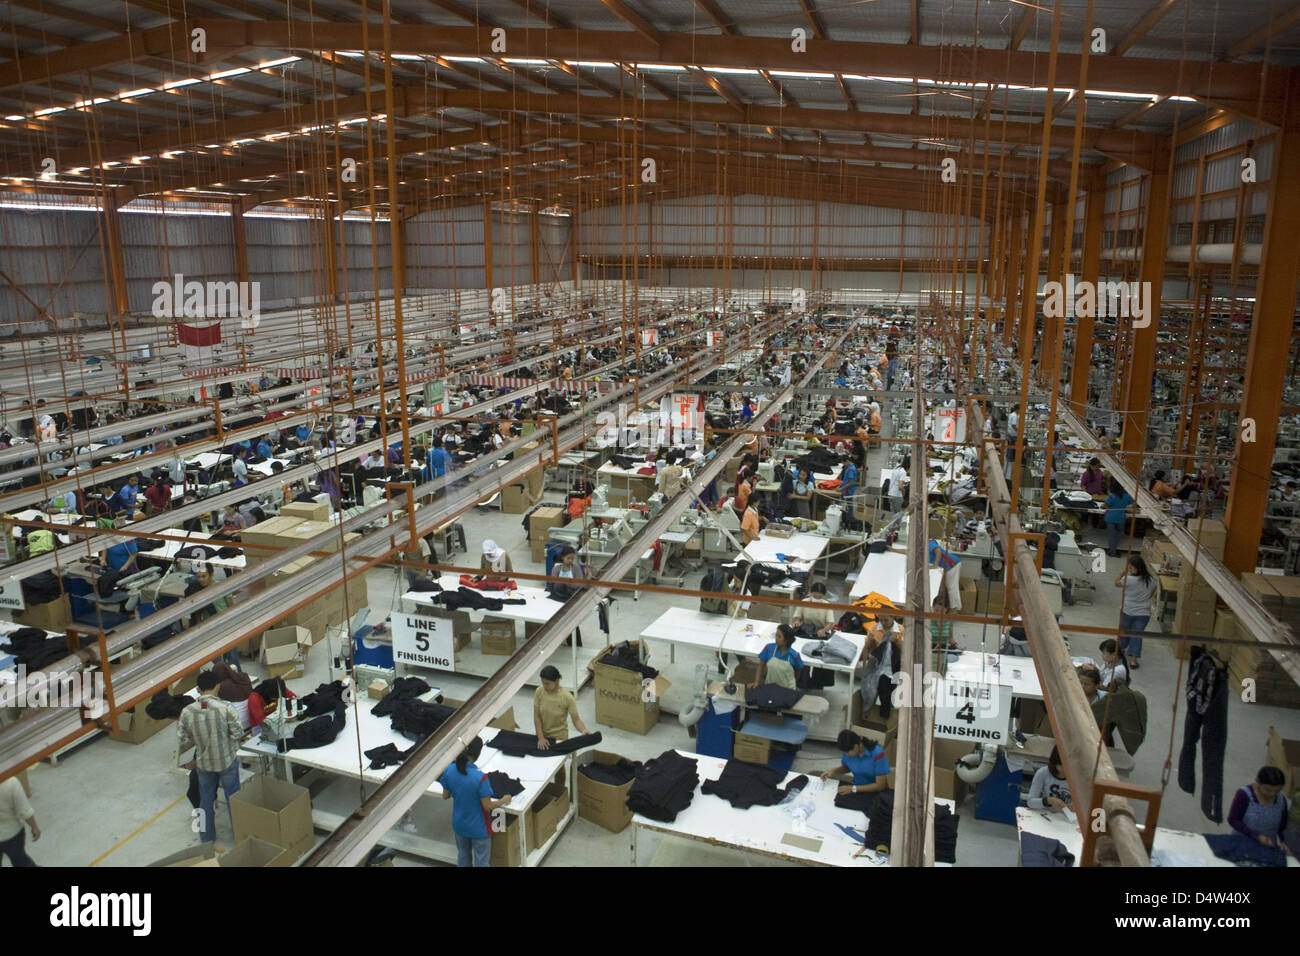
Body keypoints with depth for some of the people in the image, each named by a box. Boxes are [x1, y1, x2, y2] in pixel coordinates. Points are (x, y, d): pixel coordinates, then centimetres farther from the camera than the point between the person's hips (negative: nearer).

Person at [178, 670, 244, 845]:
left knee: (206, 799, 20)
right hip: (227, 761, -3)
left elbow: (182, 740, -6)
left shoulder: (187, 712, -13)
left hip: (203, 763, 3)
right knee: (233, 797, 15)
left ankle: (207, 838, 33)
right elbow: (238, 733, -16)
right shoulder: (224, 708, -23)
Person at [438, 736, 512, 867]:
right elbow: (488, 806, -23)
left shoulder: (449, 771, -17)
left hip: (459, 824, 5)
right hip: (478, 827, -5)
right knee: (482, 861, 18)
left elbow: (445, 796, -2)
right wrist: (504, 800, -5)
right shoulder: (480, 777, -32)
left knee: (463, 856, 27)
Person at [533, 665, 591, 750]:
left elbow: (576, 720, -19)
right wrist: (540, 737, -15)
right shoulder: (539, 692, -14)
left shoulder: (567, 697, -22)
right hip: (543, 735, 3)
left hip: (559, 738, -3)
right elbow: (537, 716, -8)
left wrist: (584, 730, -39)